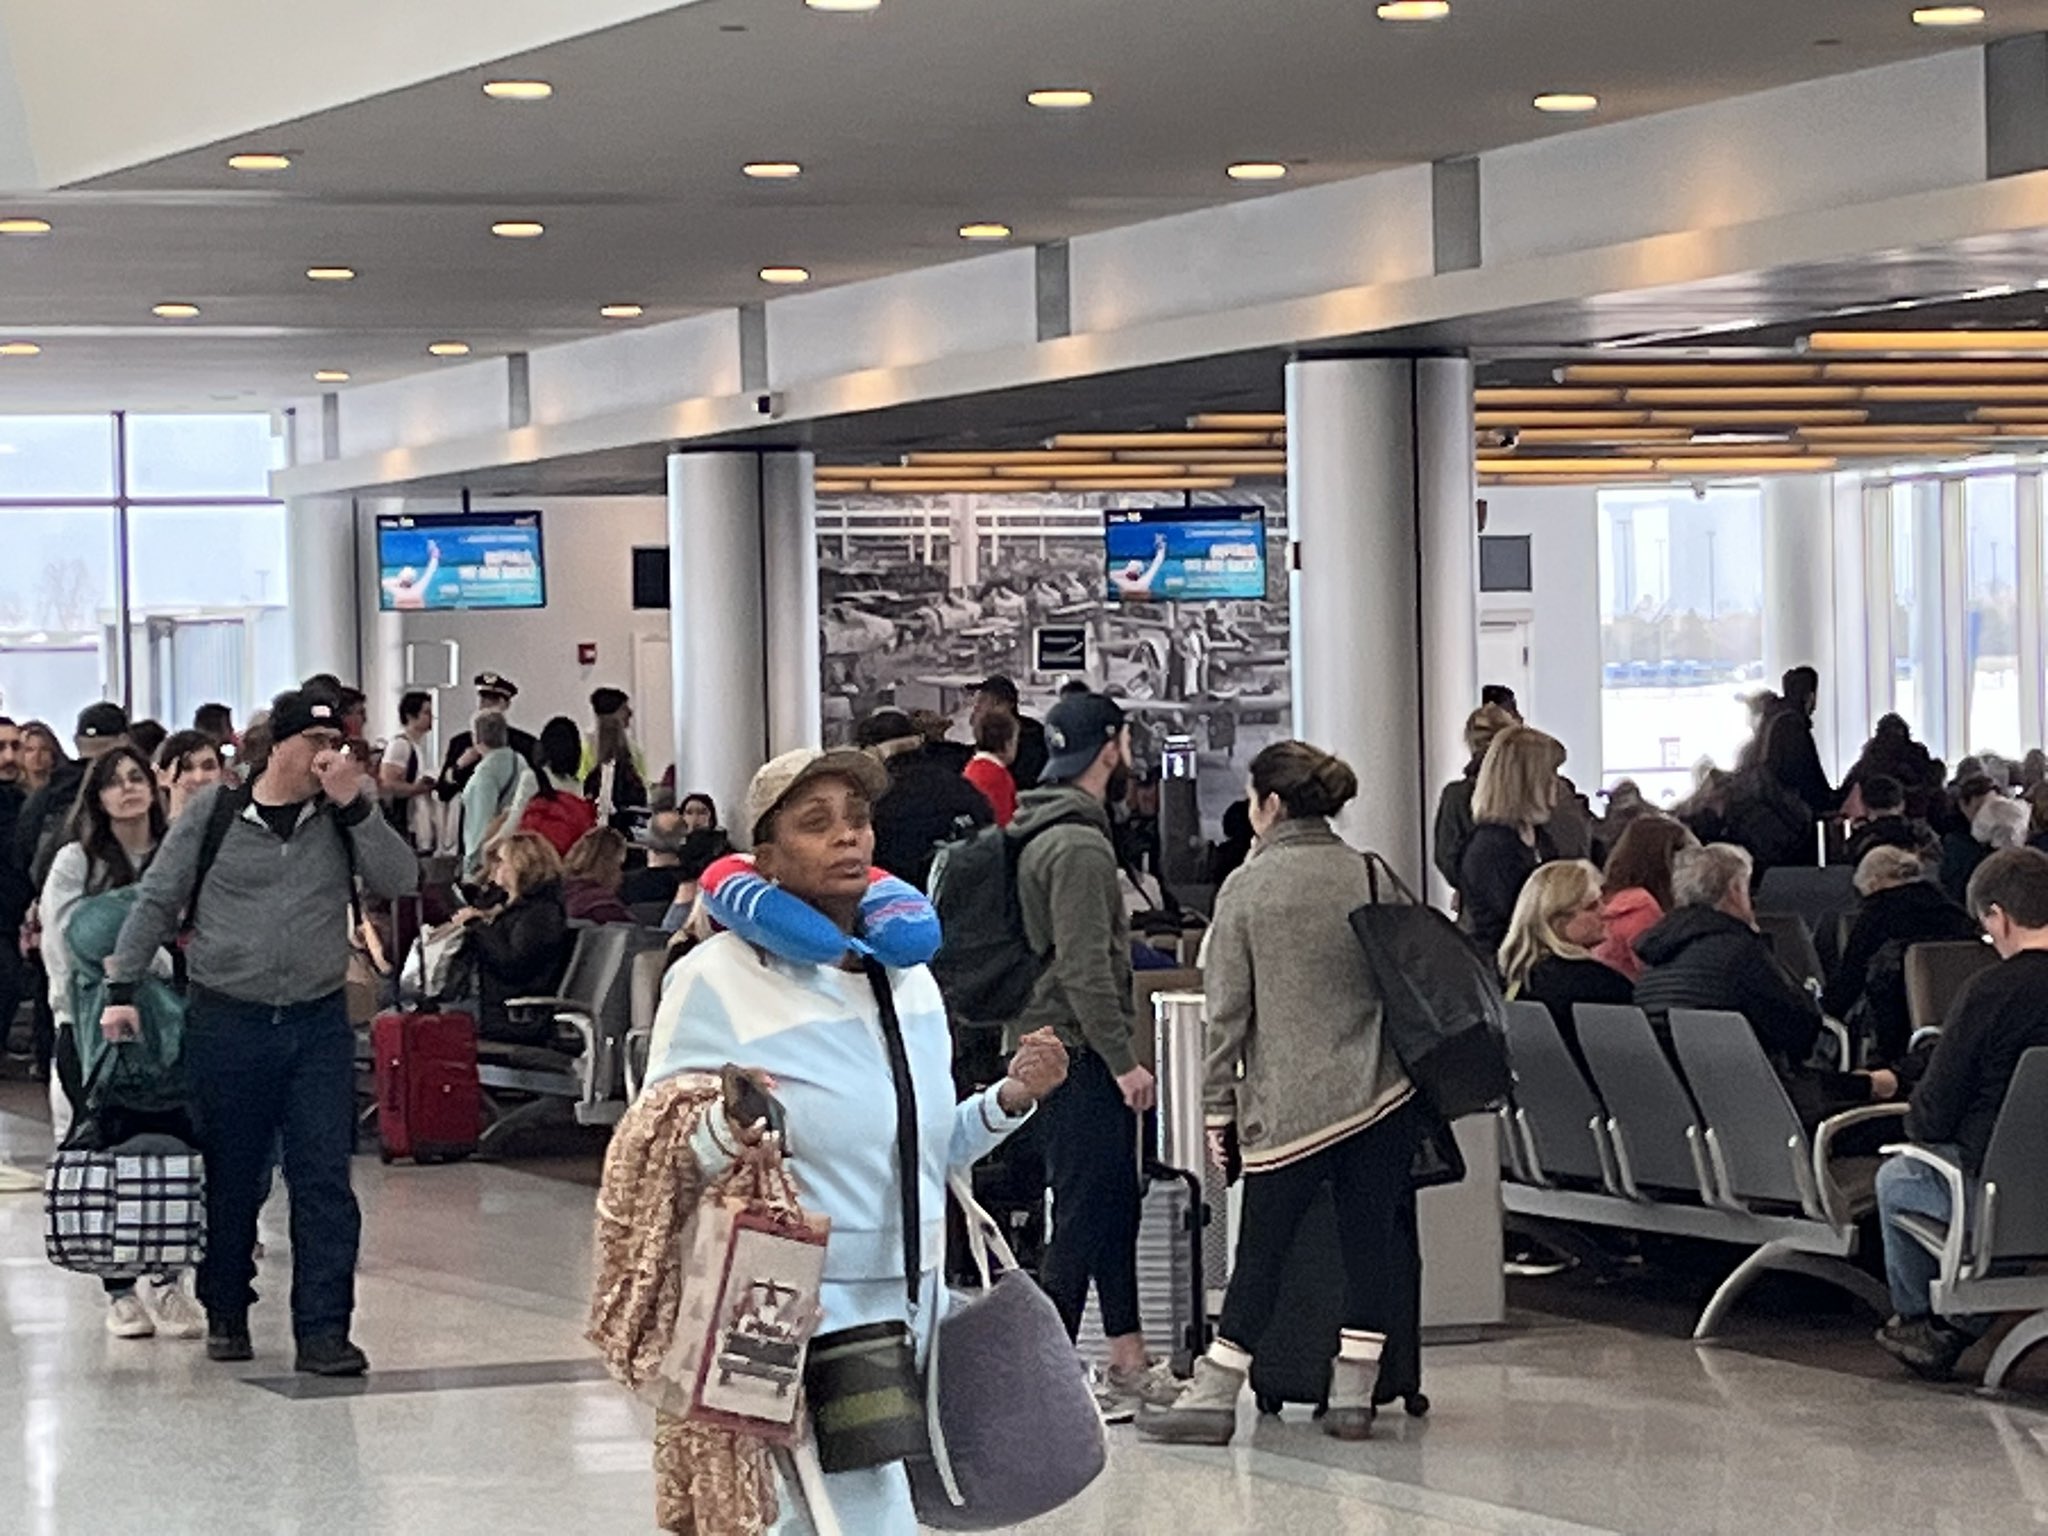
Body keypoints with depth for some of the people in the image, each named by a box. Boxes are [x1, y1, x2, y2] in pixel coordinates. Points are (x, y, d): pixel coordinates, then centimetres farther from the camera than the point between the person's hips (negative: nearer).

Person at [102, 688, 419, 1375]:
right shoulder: (214, 814, 0)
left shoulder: (349, 815, 5)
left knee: (324, 1182, -4)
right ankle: (225, 1313, 25)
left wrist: (355, 804, -13)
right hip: (225, 1025, -1)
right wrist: (121, 990, -2)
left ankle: (323, 1330, -3)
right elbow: (156, 902, 4)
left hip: (318, 1026, 1)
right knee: (228, 1180, 8)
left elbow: (400, 882, -6)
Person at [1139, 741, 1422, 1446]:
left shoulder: (1245, 889, -3)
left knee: (1262, 1248, 3)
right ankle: (1352, 1396, 9)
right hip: (1383, 1094, 3)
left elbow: (1229, 1010, -2)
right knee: (1370, 1240, 8)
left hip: (1288, 1103, -3)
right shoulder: (1374, 878, 5)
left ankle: (1213, 1395, 7)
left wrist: (1218, 1109, 4)